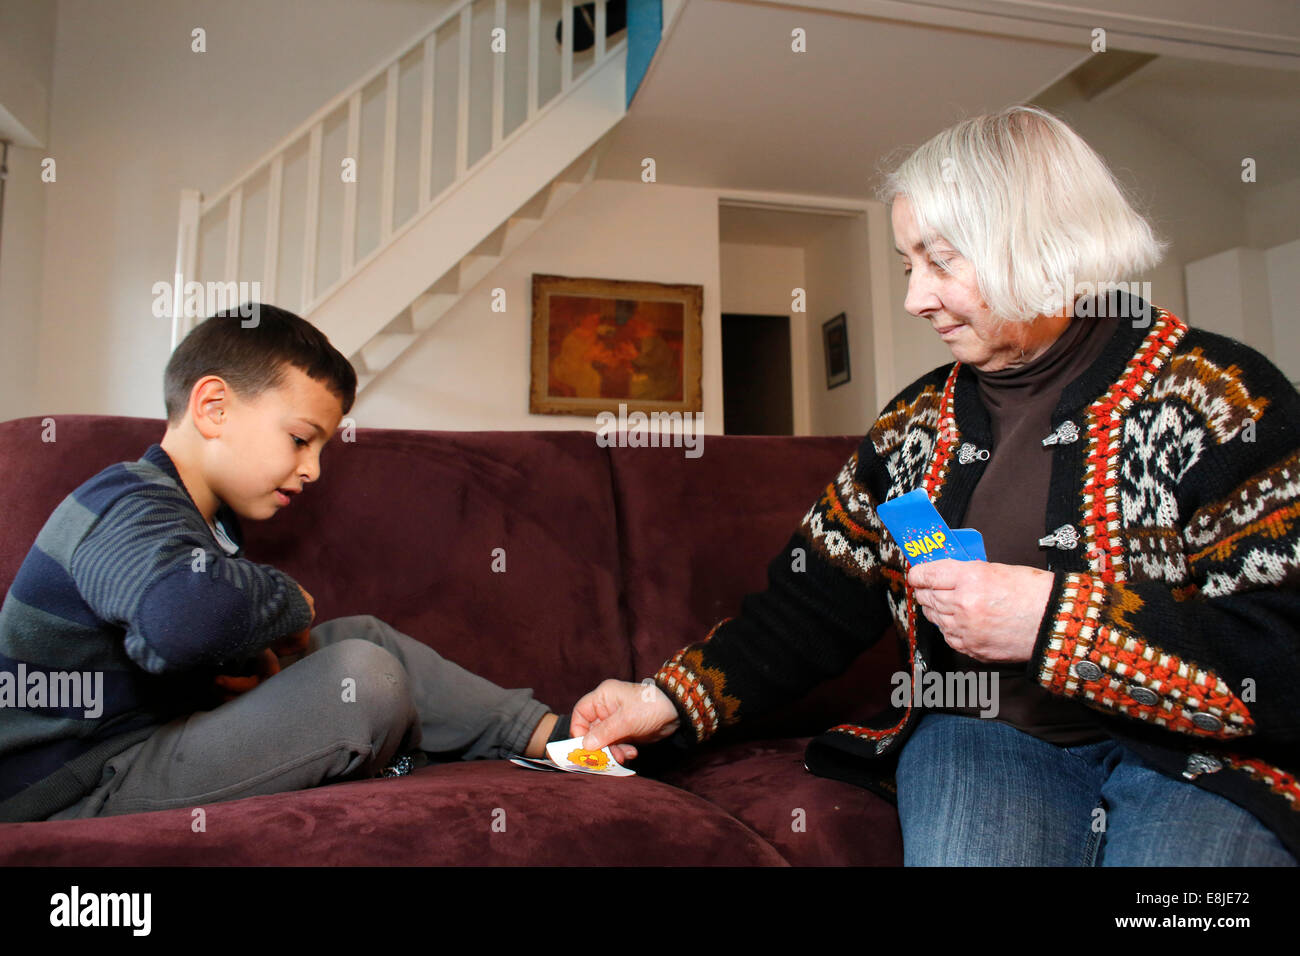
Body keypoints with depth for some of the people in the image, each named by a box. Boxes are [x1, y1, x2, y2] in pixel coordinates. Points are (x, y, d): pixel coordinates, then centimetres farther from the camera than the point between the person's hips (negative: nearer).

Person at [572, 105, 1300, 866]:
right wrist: (672, 701, -1)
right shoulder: (919, 422, 7)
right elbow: (817, 601, 8)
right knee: (961, 847, -28)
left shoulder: (1220, 397, -7)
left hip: (1198, 752, -1)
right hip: (981, 736, 2)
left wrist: (1055, 618, -23)